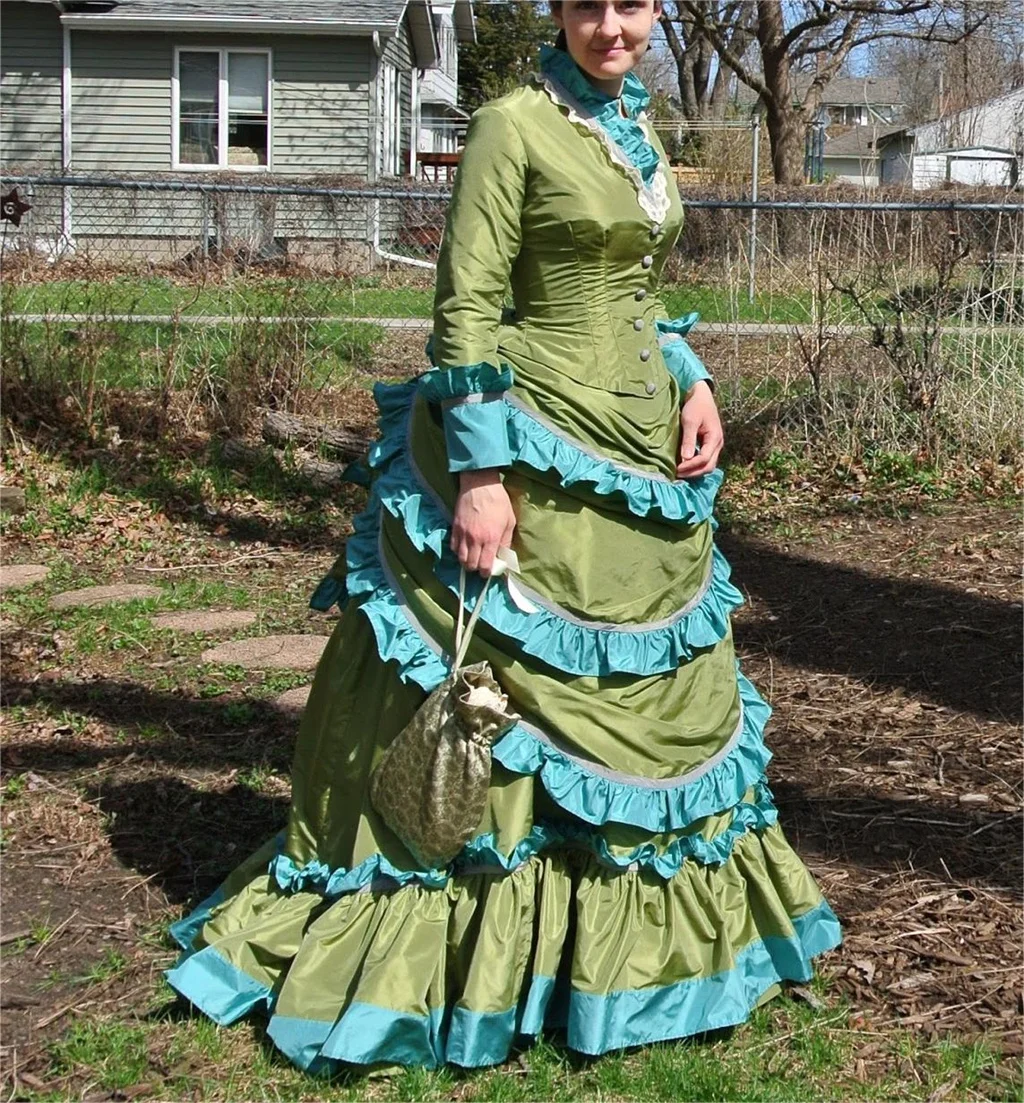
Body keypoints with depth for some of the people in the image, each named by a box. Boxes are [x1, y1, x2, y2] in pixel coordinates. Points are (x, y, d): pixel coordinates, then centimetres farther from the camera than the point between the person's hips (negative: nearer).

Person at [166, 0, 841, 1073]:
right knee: (509, 704, -1)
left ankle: (637, 935, 33)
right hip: (535, 459, -8)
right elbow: (466, 310, -15)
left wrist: (695, 386, 6)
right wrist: (479, 471, -21)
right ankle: (469, 954, 15)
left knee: (649, 701, 16)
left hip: (639, 460, 9)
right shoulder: (512, 126, -11)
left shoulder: (637, 129, 13)